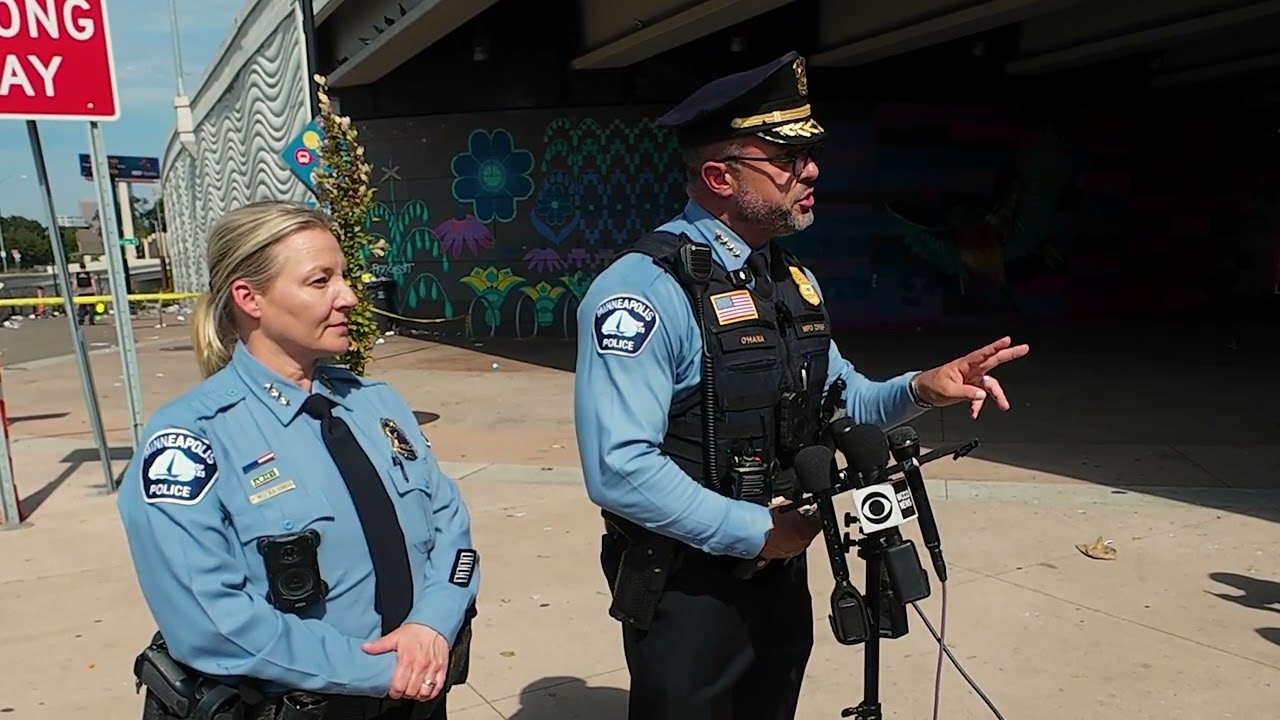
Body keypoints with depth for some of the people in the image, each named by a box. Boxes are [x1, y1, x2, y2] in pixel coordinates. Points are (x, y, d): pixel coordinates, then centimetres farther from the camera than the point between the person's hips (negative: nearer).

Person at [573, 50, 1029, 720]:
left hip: (781, 568, 8)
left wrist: (919, 390, -4)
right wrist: (755, 532, -21)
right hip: (686, 589, -7)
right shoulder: (644, 289, -23)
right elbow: (620, 469, -29)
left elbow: (838, 400, 15)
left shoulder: (794, 279, 6)